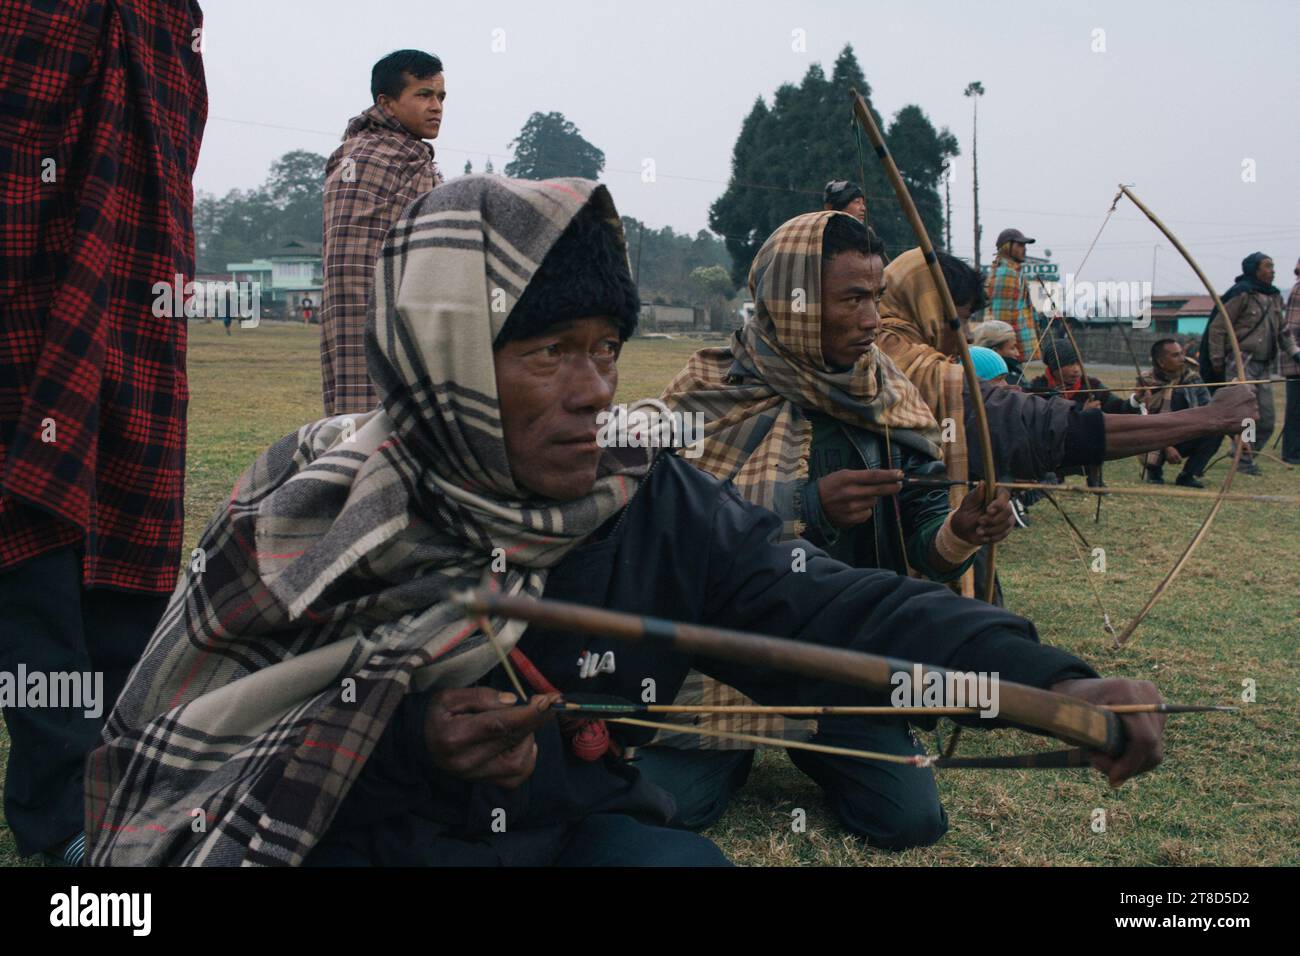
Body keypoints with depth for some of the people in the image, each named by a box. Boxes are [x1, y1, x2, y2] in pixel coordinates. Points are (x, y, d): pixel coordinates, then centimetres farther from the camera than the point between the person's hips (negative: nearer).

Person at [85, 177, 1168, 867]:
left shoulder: (658, 508, -7)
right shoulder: (310, 517, -11)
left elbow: (843, 608, -16)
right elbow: (183, 739, -11)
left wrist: (1048, 680, -30)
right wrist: (403, 738, -27)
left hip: (578, 827, 2)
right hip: (357, 838, -2)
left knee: (679, 857, -27)